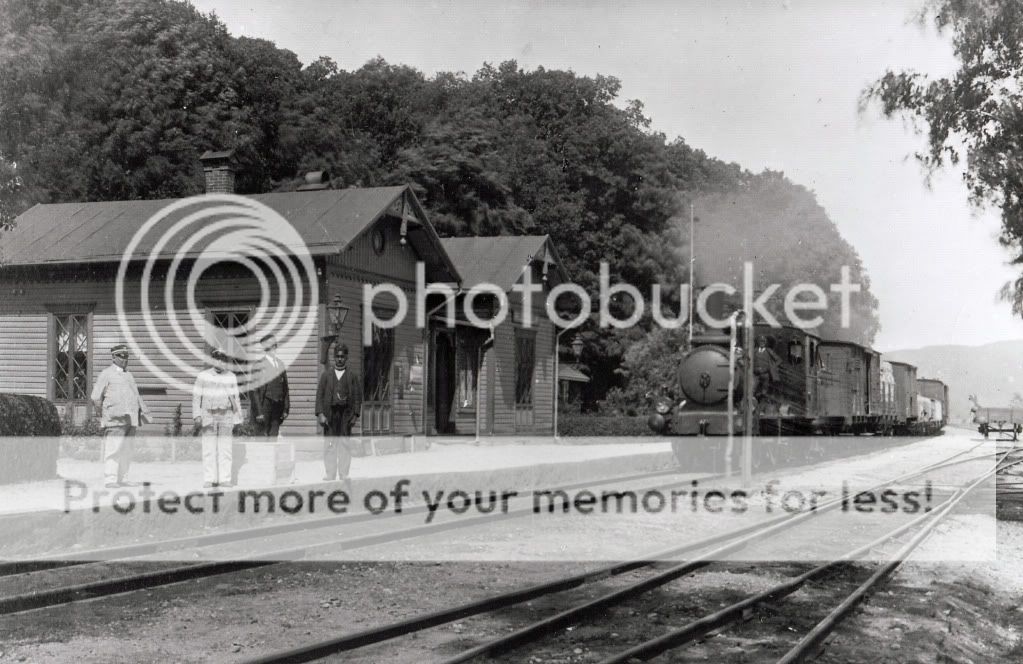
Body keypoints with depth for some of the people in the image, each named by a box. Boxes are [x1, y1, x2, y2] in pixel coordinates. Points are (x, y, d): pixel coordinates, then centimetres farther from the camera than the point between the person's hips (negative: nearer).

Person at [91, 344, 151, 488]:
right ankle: (110, 479, -11)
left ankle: (120, 479, 12)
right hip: (115, 420, -7)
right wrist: (104, 414, -2)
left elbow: (136, 396, 26)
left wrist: (143, 412, 13)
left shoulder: (129, 375, 22)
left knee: (126, 450, 7)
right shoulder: (106, 374, 1)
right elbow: (95, 397, -1)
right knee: (112, 449, -11)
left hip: (130, 419, 7)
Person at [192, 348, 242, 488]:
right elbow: (196, 397, 5)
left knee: (225, 450, -1)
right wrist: (197, 415, -5)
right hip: (209, 416, -1)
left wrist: (238, 420, 9)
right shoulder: (203, 376, 5)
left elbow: (236, 399, 12)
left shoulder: (231, 377, 10)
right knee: (209, 450, -3)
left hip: (227, 418, 1)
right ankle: (209, 479, 1)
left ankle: (225, 479, 2)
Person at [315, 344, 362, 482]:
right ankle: (330, 474, 6)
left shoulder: (353, 376, 8)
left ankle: (344, 475, 4)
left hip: (345, 414, -1)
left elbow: (358, 396, 6)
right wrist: (320, 413, -4)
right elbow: (319, 394, 6)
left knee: (344, 444, -1)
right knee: (329, 445, 0)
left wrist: (355, 414, -4)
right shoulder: (326, 375, 10)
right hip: (330, 413, 1)